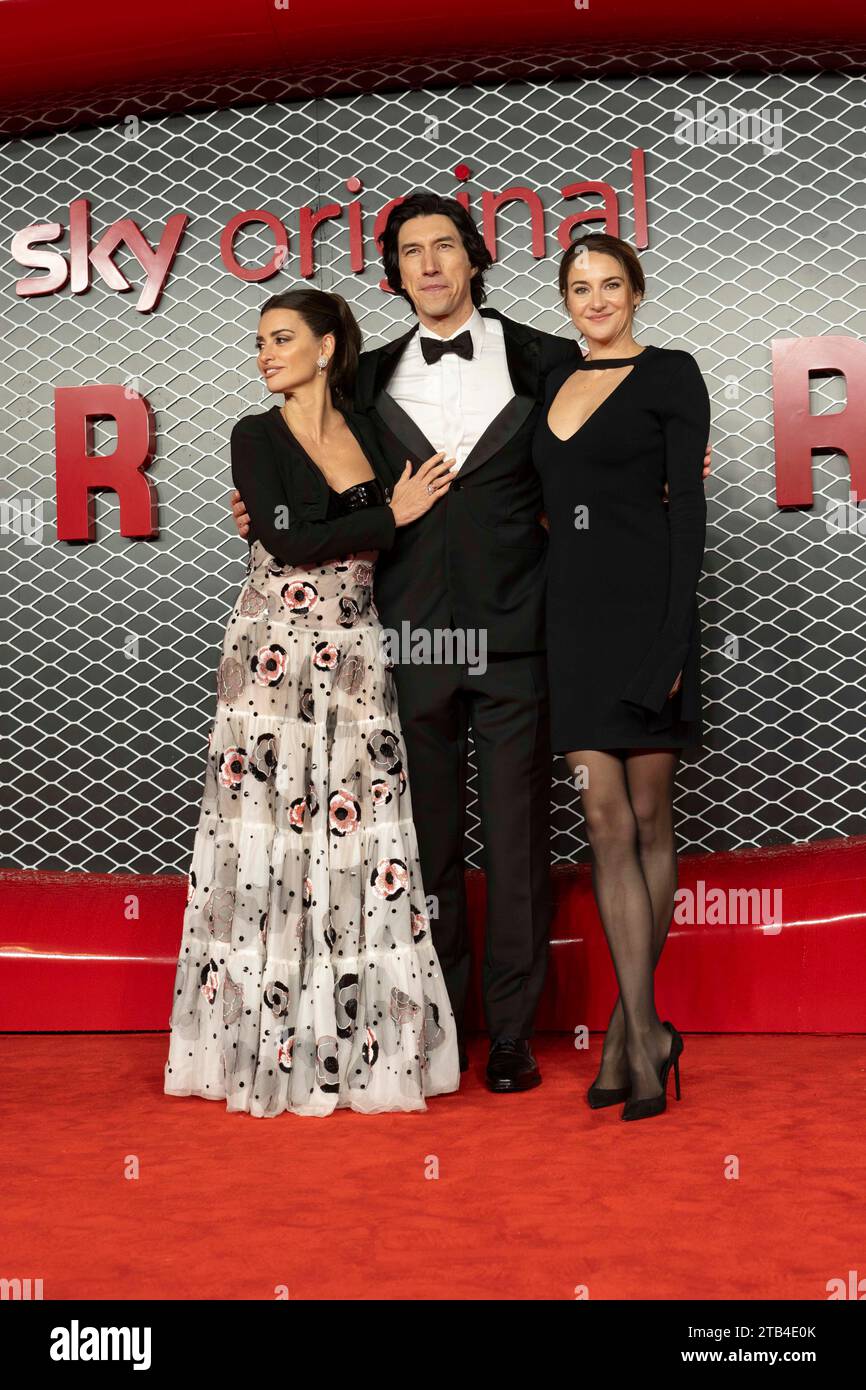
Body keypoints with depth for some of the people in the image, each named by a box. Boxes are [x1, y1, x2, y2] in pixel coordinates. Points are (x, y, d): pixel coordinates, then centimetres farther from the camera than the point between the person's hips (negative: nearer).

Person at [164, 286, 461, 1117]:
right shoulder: (257, 437, 1)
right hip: (274, 660, -3)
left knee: (360, 837, 2)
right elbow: (289, 542, -12)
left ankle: (356, 1041, 11)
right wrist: (392, 515, -8)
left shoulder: (369, 431, 11)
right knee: (271, 835, -2)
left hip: (355, 661, 3)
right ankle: (271, 1045, 8)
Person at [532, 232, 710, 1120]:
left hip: (644, 608, -4)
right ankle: (645, 1036, 4)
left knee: (647, 819, 3)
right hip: (573, 613, 5)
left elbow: (687, 506, -6)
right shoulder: (553, 382, 17)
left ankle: (627, 1029, 14)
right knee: (606, 821, -1)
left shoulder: (669, 374, 1)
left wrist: (676, 636, -15)